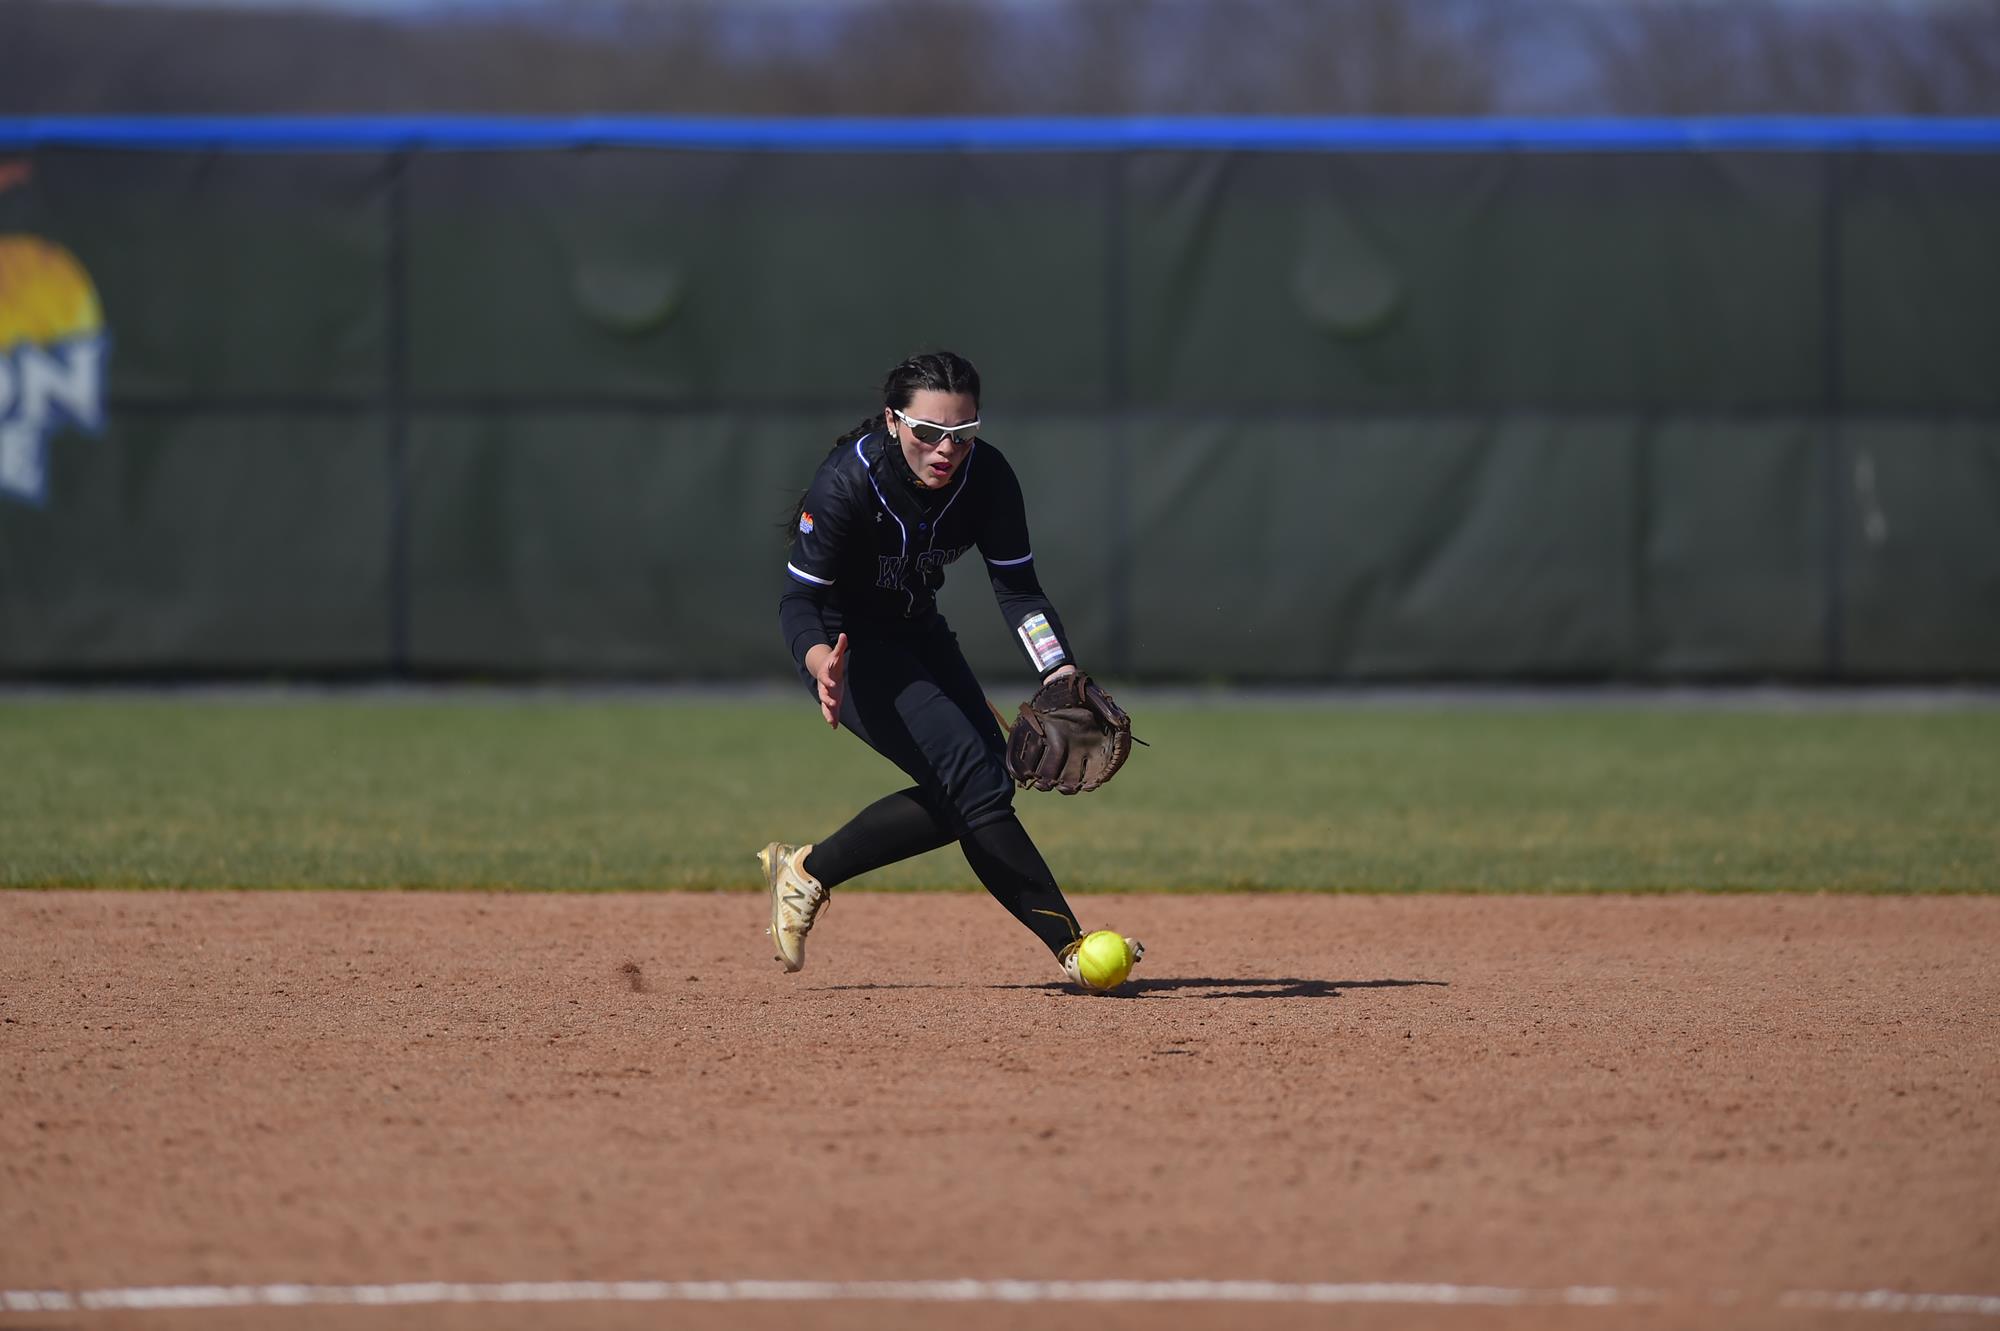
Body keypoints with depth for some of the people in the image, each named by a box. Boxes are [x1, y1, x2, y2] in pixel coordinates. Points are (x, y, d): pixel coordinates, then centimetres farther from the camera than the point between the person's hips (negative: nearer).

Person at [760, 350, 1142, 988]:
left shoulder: (986, 476, -16)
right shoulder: (847, 482, -29)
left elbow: (1017, 588, -12)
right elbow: (800, 598, -27)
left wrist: (1061, 673, -28)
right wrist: (821, 662, -49)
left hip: (917, 633, 7)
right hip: (848, 644, -7)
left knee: (975, 787, -2)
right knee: (971, 773, -20)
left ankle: (807, 871, 9)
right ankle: (1069, 947, -18)